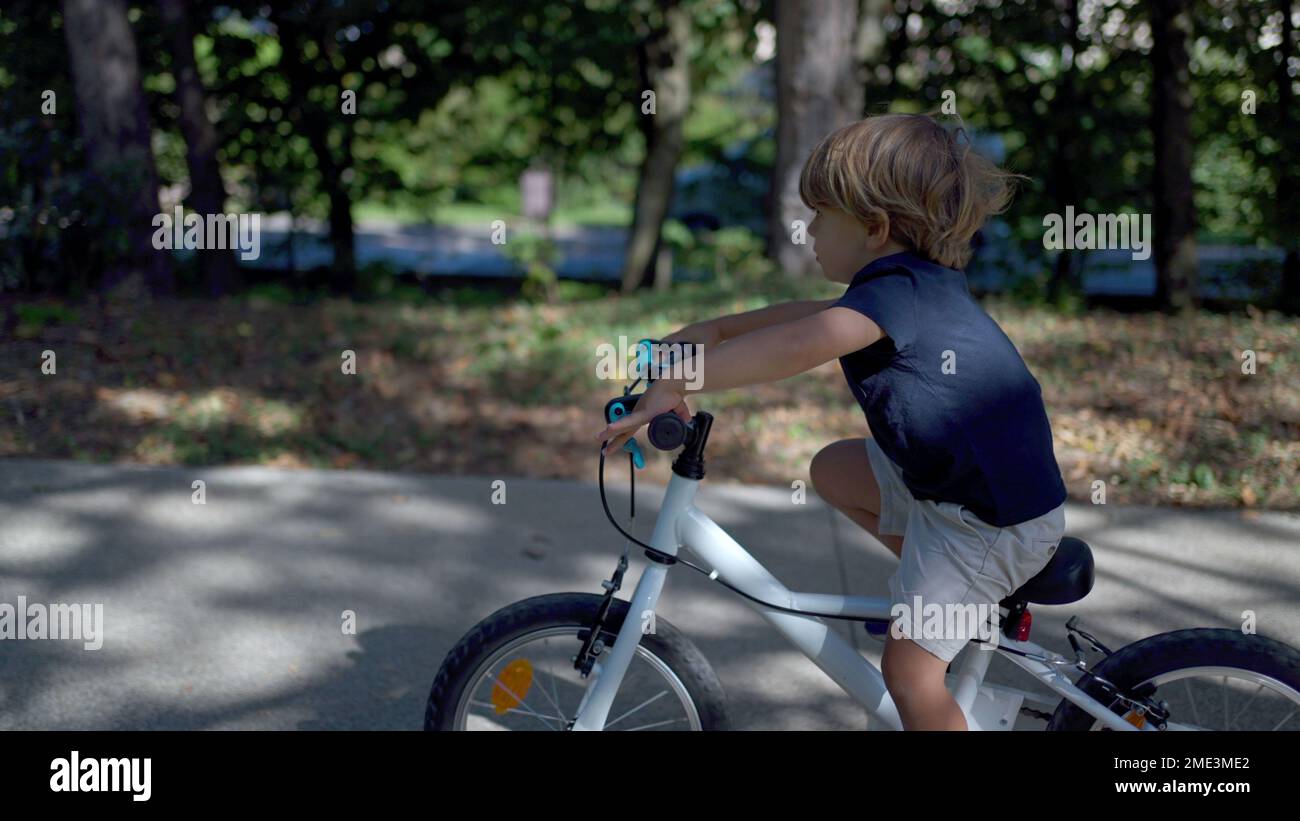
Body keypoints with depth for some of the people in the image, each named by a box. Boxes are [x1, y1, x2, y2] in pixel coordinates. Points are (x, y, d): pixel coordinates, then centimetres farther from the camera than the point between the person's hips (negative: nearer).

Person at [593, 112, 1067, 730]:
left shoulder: (898, 290, -24)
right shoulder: (920, 282, 7)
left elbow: (803, 343, -41)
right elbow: (821, 316, 20)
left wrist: (673, 385, -41)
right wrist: (715, 329, 18)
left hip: (995, 522, -10)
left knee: (908, 668, -6)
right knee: (832, 470, 19)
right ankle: (963, 595, 23)